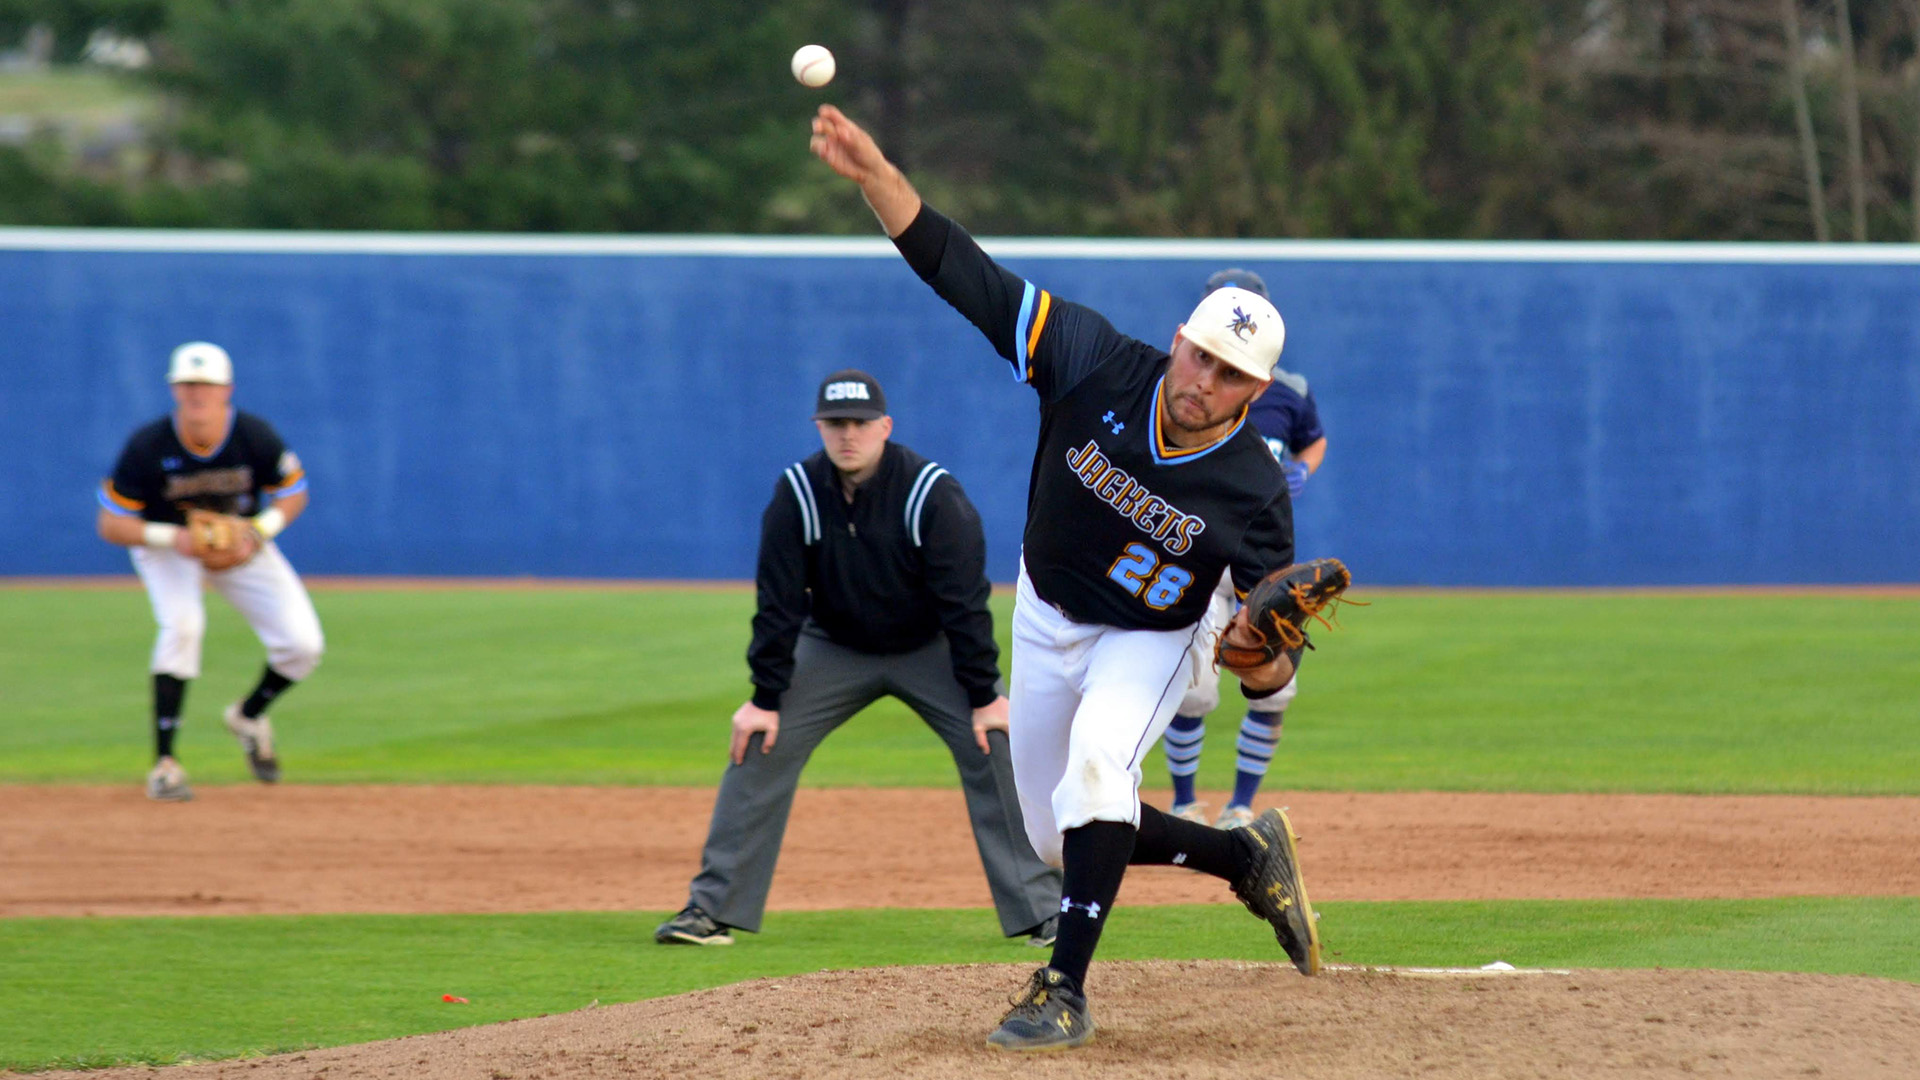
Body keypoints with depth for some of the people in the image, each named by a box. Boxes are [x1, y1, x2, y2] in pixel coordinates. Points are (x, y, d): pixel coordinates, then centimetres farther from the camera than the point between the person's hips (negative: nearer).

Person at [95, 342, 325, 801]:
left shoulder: (255, 437, -23)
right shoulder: (148, 448, -27)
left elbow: (292, 494, -7)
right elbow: (110, 524, -20)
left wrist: (259, 530, -26)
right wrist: (171, 537, -36)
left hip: (242, 544, 2)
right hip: (165, 543, -2)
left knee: (303, 645, -10)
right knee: (182, 624, -32)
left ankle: (249, 716, 24)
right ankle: (165, 762, -25)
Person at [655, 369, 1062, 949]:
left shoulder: (932, 493, -24)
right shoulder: (797, 493, -18)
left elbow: (965, 600, -21)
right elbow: (778, 603, -13)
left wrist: (984, 695, -22)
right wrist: (766, 698, -14)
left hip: (929, 649, -2)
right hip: (834, 649, 2)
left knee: (991, 744, -17)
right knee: (761, 745, -11)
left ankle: (1041, 912, -12)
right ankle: (713, 908, -5)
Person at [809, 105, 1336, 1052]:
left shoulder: (1253, 493, -27)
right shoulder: (1098, 368, -24)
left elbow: (1271, 669, -22)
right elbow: (963, 272, -26)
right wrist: (873, 174, -38)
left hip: (1148, 642, -4)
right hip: (1047, 619, 4)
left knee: (1097, 761, -33)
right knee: (1058, 837, 13)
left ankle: (1065, 992, -27)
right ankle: (1244, 856, 34)